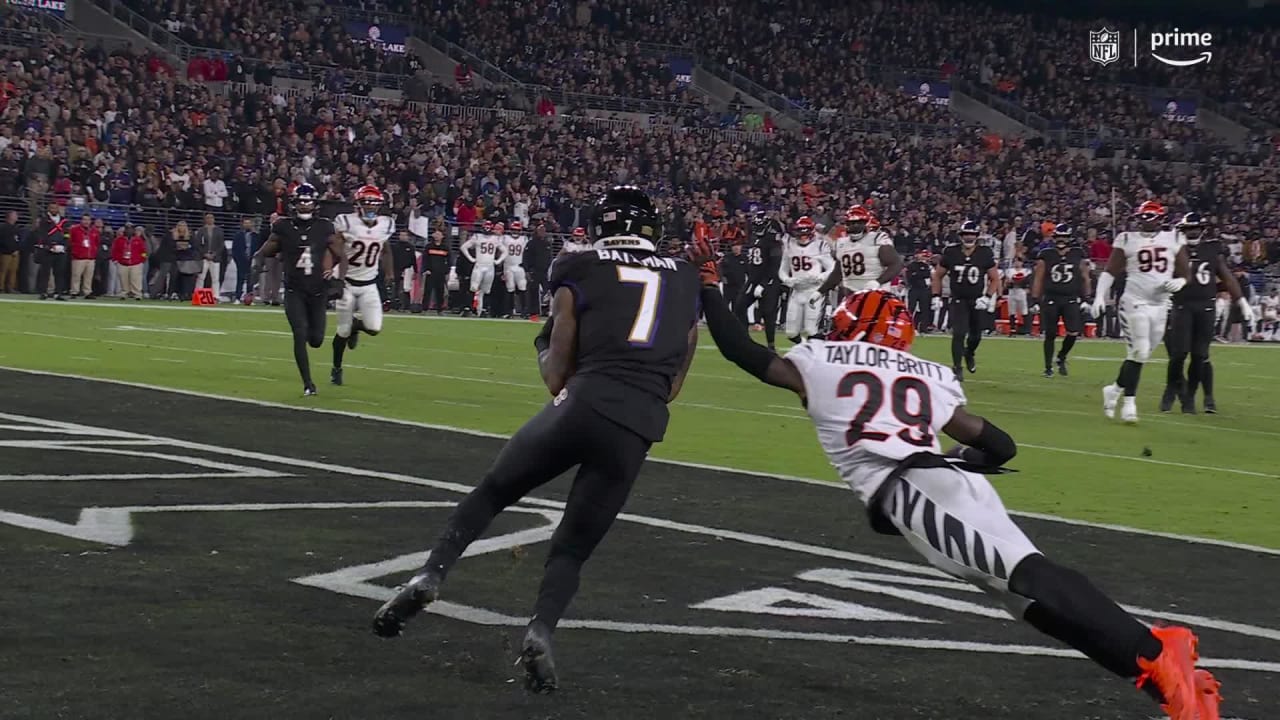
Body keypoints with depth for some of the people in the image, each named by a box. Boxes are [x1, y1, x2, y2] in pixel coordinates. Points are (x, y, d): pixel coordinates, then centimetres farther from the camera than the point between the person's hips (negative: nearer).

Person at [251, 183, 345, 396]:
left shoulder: (325, 228, -2)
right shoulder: (283, 228, -3)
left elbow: (342, 257, 5)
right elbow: (263, 253, 7)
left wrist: (339, 280, -10)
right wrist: (257, 264, -14)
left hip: (318, 291, 1)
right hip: (294, 292, -1)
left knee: (316, 340, 3)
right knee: (300, 336, -13)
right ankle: (308, 383, -2)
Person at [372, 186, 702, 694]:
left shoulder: (579, 272, 14)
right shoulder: (686, 281, 24)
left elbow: (557, 376, 12)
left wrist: (547, 350, 32)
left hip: (584, 403, -2)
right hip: (639, 428, 2)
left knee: (491, 492, 20)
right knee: (572, 549, 14)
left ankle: (429, 578, 4)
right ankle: (540, 633, -11)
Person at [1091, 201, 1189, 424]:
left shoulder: (1174, 240, 7)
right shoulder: (1127, 239, 0)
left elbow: (1184, 274, 12)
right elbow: (1110, 271, 0)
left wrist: (1178, 282, -10)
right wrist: (1099, 296, -10)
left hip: (1160, 305, 3)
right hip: (1135, 303, -3)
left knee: (1140, 354, 7)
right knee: (1138, 353, -11)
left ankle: (1114, 389, 26)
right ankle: (1129, 403, -2)